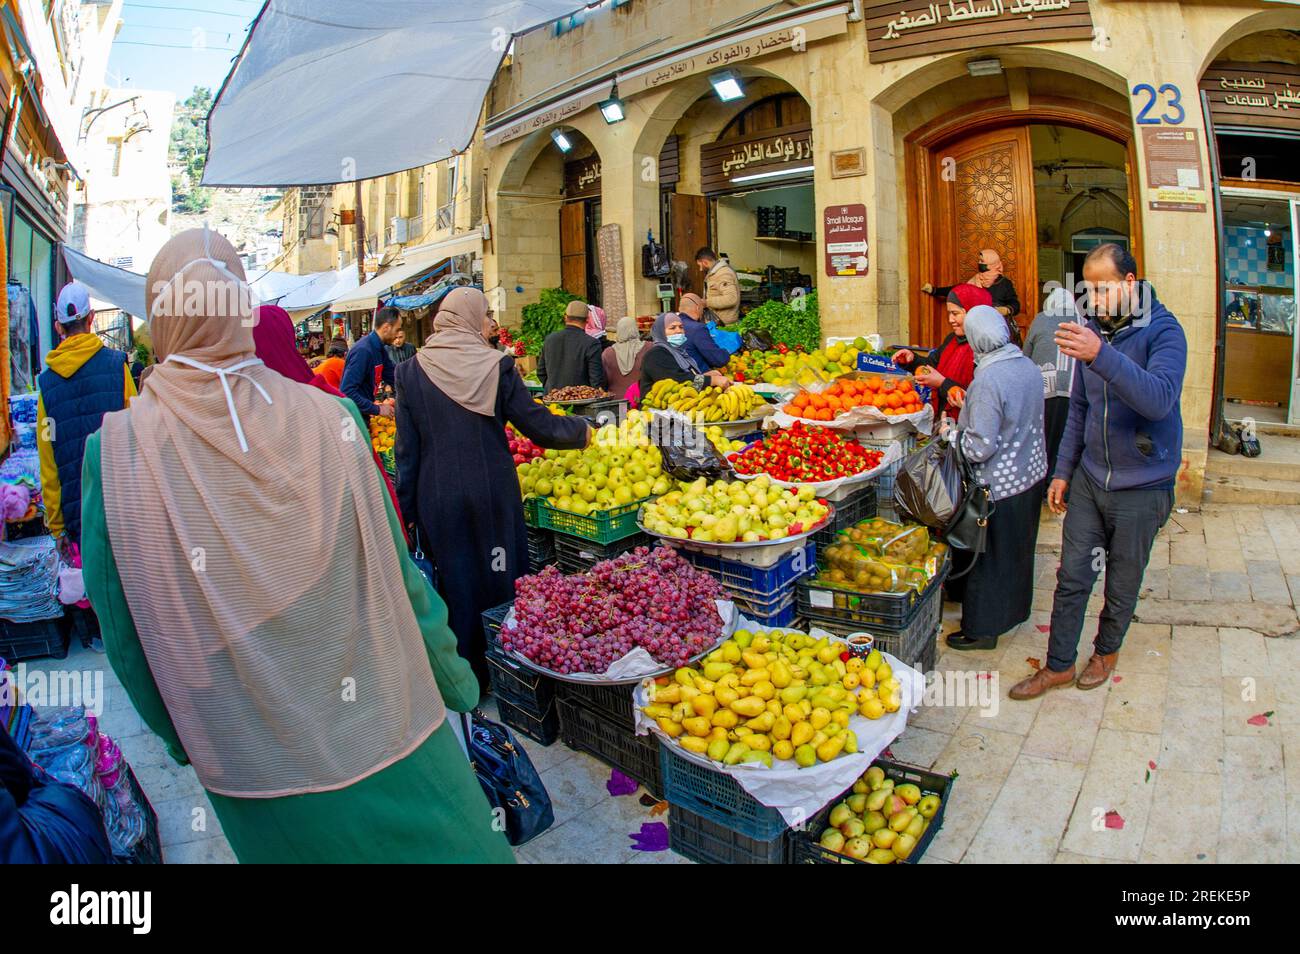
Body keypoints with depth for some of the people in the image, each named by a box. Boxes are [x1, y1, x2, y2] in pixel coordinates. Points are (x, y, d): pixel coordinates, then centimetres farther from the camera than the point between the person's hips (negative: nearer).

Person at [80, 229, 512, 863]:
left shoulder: (115, 449, -13)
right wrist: (454, 680, 6)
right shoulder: (327, 417, -15)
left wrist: (180, 738, 13)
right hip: (378, 731, -1)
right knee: (445, 839, 19)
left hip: (249, 758, 1)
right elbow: (397, 575, -9)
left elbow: (125, 631, -4)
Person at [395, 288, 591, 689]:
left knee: (458, 586, 12)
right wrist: (581, 430, 10)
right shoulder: (496, 365, -7)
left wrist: (406, 510, 7)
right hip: (493, 494, -1)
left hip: (439, 500, 1)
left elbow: (406, 451, -1)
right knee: (502, 580, 14)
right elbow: (538, 426, -6)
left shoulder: (411, 371, -3)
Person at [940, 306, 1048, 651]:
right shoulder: (1030, 367, -1)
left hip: (998, 484, -8)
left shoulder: (987, 380, -26)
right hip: (1031, 474, 8)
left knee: (987, 557, 7)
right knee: (1019, 549, 23)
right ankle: (1015, 608, 42)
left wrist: (951, 433, -8)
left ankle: (983, 629, 20)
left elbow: (981, 447, -26)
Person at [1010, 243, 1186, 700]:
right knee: (1072, 577, 7)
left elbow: (1159, 400, -32)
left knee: (1122, 583, 12)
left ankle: (1107, 650, 36)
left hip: (1142, 486, -4)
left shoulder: (1163, 331, -14)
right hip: (1089, 479, 4)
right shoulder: (1093, 331, 3)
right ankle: (1059, 665, 20)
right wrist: (1063, 470, 11)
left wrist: (1102, 356, -44)